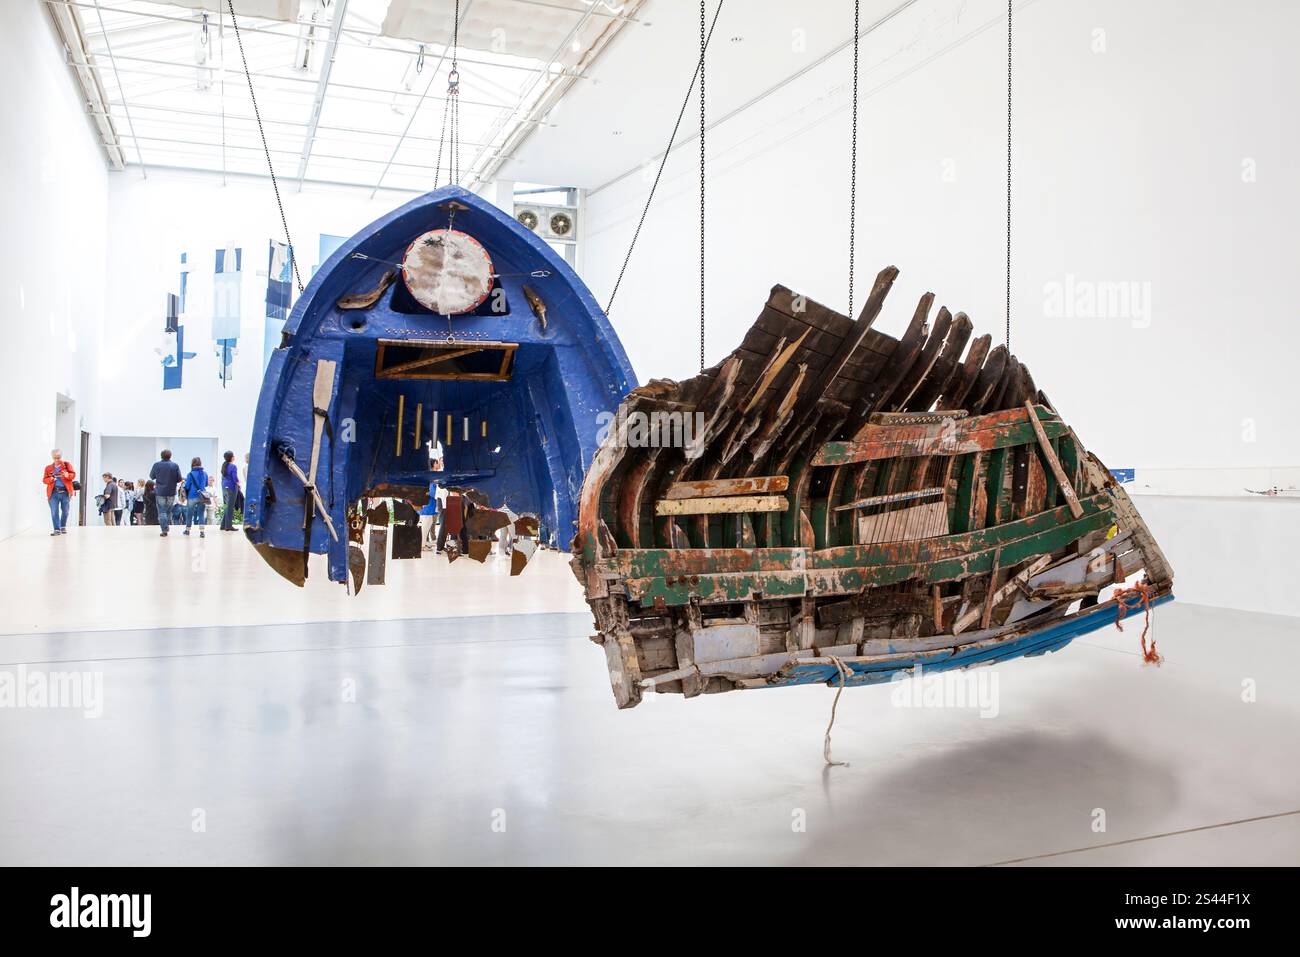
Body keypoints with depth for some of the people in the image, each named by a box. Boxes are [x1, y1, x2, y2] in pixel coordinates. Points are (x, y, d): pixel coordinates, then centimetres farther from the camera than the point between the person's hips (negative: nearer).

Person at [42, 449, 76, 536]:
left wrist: (68, 475, -24)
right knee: (54, 512, -8)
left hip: (65, 492, -1)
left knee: (65, 511, 6)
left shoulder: (66, 465, 8)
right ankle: (57, 529, -6)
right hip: (53, 492, 1)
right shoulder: (48, 468, 12)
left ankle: (63, 527, 26)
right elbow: (45, 480, 9)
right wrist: (50, 479, -13)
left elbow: (73, 474, -2)